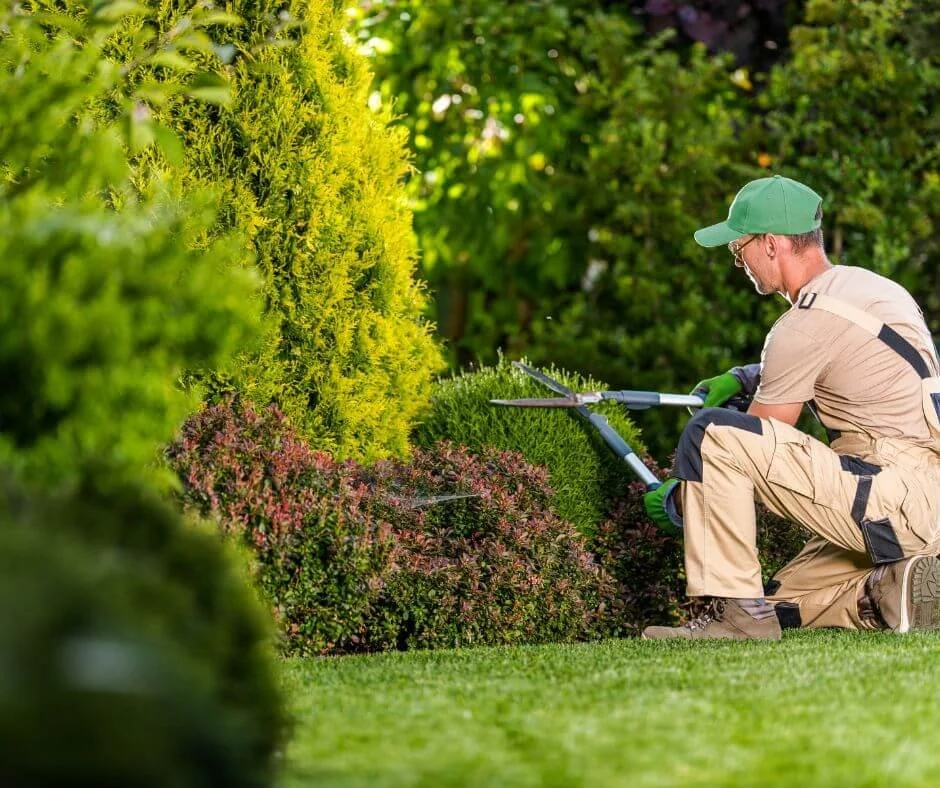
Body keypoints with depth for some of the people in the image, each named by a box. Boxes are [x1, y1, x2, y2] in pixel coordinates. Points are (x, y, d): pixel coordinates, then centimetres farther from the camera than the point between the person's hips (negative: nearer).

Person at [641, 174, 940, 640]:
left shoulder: (807, 323, -13)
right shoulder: (869, 285, 15)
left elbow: (753, 443, -5)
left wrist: (676, 501, 10)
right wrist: (745, 377, 29)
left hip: (896, 497, -10)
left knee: (708, 432, -15)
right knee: (785, 605, 23)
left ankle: (735, 609, -13)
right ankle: (901, 589, 2)